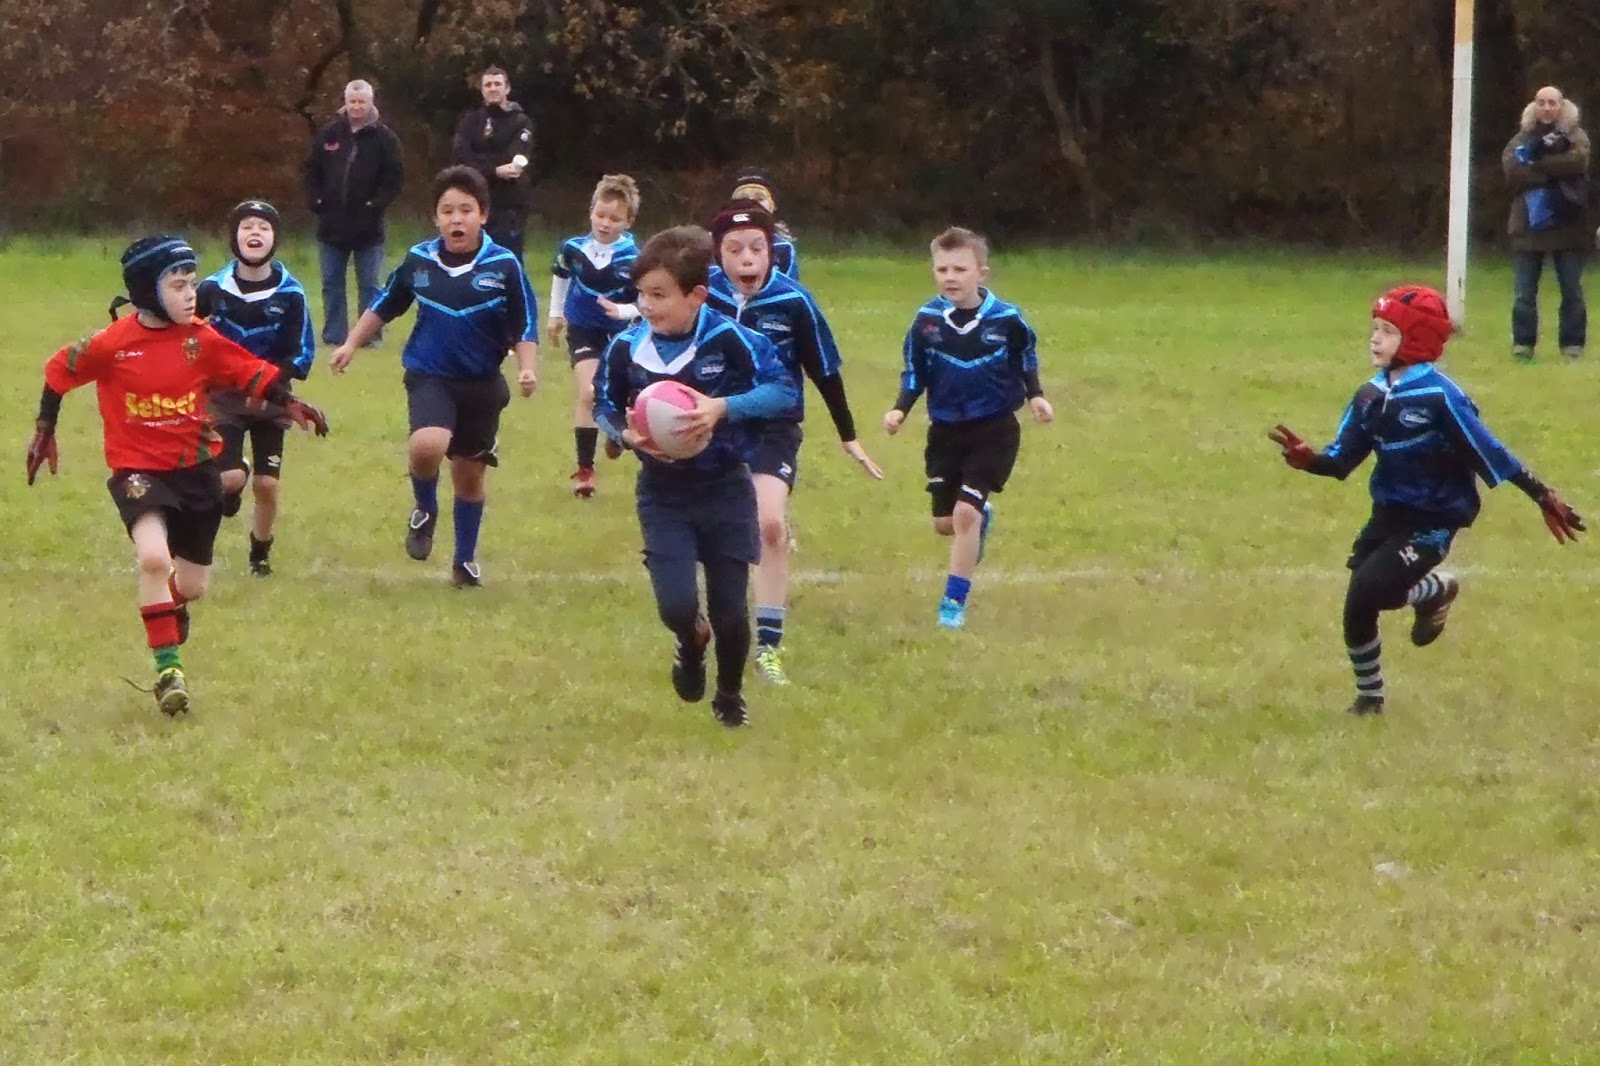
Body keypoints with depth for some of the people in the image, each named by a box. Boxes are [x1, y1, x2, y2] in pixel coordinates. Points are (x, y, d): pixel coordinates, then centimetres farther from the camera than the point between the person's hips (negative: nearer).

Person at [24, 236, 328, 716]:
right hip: (137, 468, -4)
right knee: (154, 558, -30)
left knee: (191, 586, 10)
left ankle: (171, 606, 50)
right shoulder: (111, 343, -13)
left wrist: (286, 402, -7)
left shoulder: (201, 339, -4)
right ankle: (168, 669, -20)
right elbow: (60, 371, 2)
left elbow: (250, 371, 7)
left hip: (195, 468, 4)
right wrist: (44, 429, 8)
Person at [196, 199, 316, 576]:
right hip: (223, 396, 0)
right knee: (229, 477, -16)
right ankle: (233, 484, 22)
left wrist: (270, 380, -20)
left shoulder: (290, 294, -8)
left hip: (271, 399, 0)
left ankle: (260, 556, 21)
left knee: (267, 484, -1)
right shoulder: (213, 288, -6)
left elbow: (302, 355, -6)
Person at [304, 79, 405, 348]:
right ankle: (334, 335, 14)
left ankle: (370, 335, 8)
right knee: (331, 283, 8)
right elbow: (312, 171, 9)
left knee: (369, 285, 2)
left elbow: (395, 177, -5)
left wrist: (376, 204, -13)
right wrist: (315, 201, -2)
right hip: (332, 224, 3)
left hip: (367, 226, -3)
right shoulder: (329, 134, 4)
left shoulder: (384, 138, -4)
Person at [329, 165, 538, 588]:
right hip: (430, 378, 0)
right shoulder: (418, 261, -2)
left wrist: (528, 369, -18)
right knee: (427, 446, -28)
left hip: (482, 384, 0)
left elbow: (525, 327, -3)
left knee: (470, 475, 11)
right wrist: (351, 344, 14)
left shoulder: (504, 266, -9)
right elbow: (384, 306, 14)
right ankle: (425, 511, 4)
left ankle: (465, 560, 31)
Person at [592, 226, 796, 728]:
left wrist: (724, 408, -27)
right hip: (662, 493, 1)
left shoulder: (731, 341, -18)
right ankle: (691, 642, 26)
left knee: (731, 610, 5)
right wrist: (626, 434, -17)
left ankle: (730, 696, 33)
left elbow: (783, 390, -14)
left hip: (725, 489, -1)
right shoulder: (626, 348, -9)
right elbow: (604, 407, 5)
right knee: (676, 604, -13)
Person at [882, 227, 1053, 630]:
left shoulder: (1007, 320, -12)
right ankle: (981, 520, 45)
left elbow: (1026, 359, 6)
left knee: (966, 512, -14)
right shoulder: (926, 321, -8)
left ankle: (954, 601, 0)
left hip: (994, 430, -3)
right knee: (945, 523, 7)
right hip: (945, 431, 3)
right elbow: (914, 373, 1)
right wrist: (900, 410, -13)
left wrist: (1036, 396, -6)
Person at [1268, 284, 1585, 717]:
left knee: (1368, 591, -22)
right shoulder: (1371, 397, 3)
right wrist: (1308, 460, -21)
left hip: (1433, 521, -6)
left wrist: (1542, 496, -18)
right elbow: (1341, 461, 0)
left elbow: (1489, 452, -17)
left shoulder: (1439, 397, -18)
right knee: (1357, 609, 2)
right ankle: (1369, 696, 26)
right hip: (1388, 515, 6)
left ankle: (1435, 590, 8)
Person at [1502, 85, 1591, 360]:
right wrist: (1554, 170, -16)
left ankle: (1573, 343, 11)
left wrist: (1536, 165, -15)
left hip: (1567, 225, -1)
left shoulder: (1575, 136, 5)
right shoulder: (1522, 139, 8)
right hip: (1529, 224, 1)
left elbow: (1576, 160, -17)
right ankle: (1523, 343, 7)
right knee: (1524, 292, 1)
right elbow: (1511, 170, -10)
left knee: (1572, 290, 4)